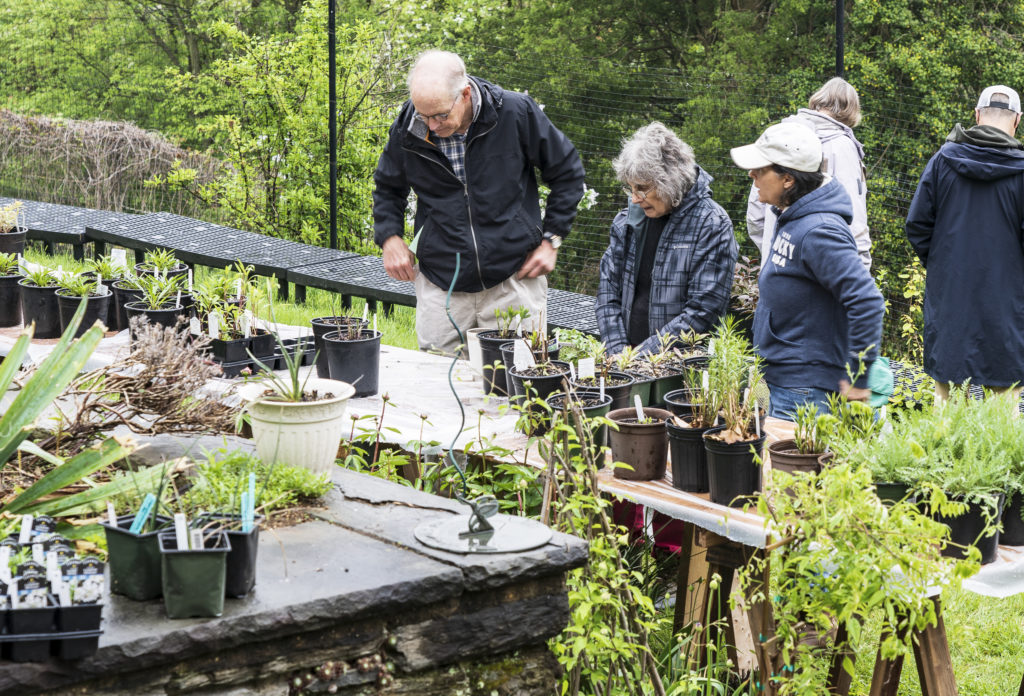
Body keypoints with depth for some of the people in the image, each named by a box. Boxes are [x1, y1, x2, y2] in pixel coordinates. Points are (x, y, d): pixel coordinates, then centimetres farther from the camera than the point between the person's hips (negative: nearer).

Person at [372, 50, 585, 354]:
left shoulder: (516, 112, -10)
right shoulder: (407, 127, -4)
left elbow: (567, 172, 4)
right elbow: (387, 188, 16)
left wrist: (551, 239, 0)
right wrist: (390, 237, 0)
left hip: (514, 280, -2)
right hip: (440, 287, 2)